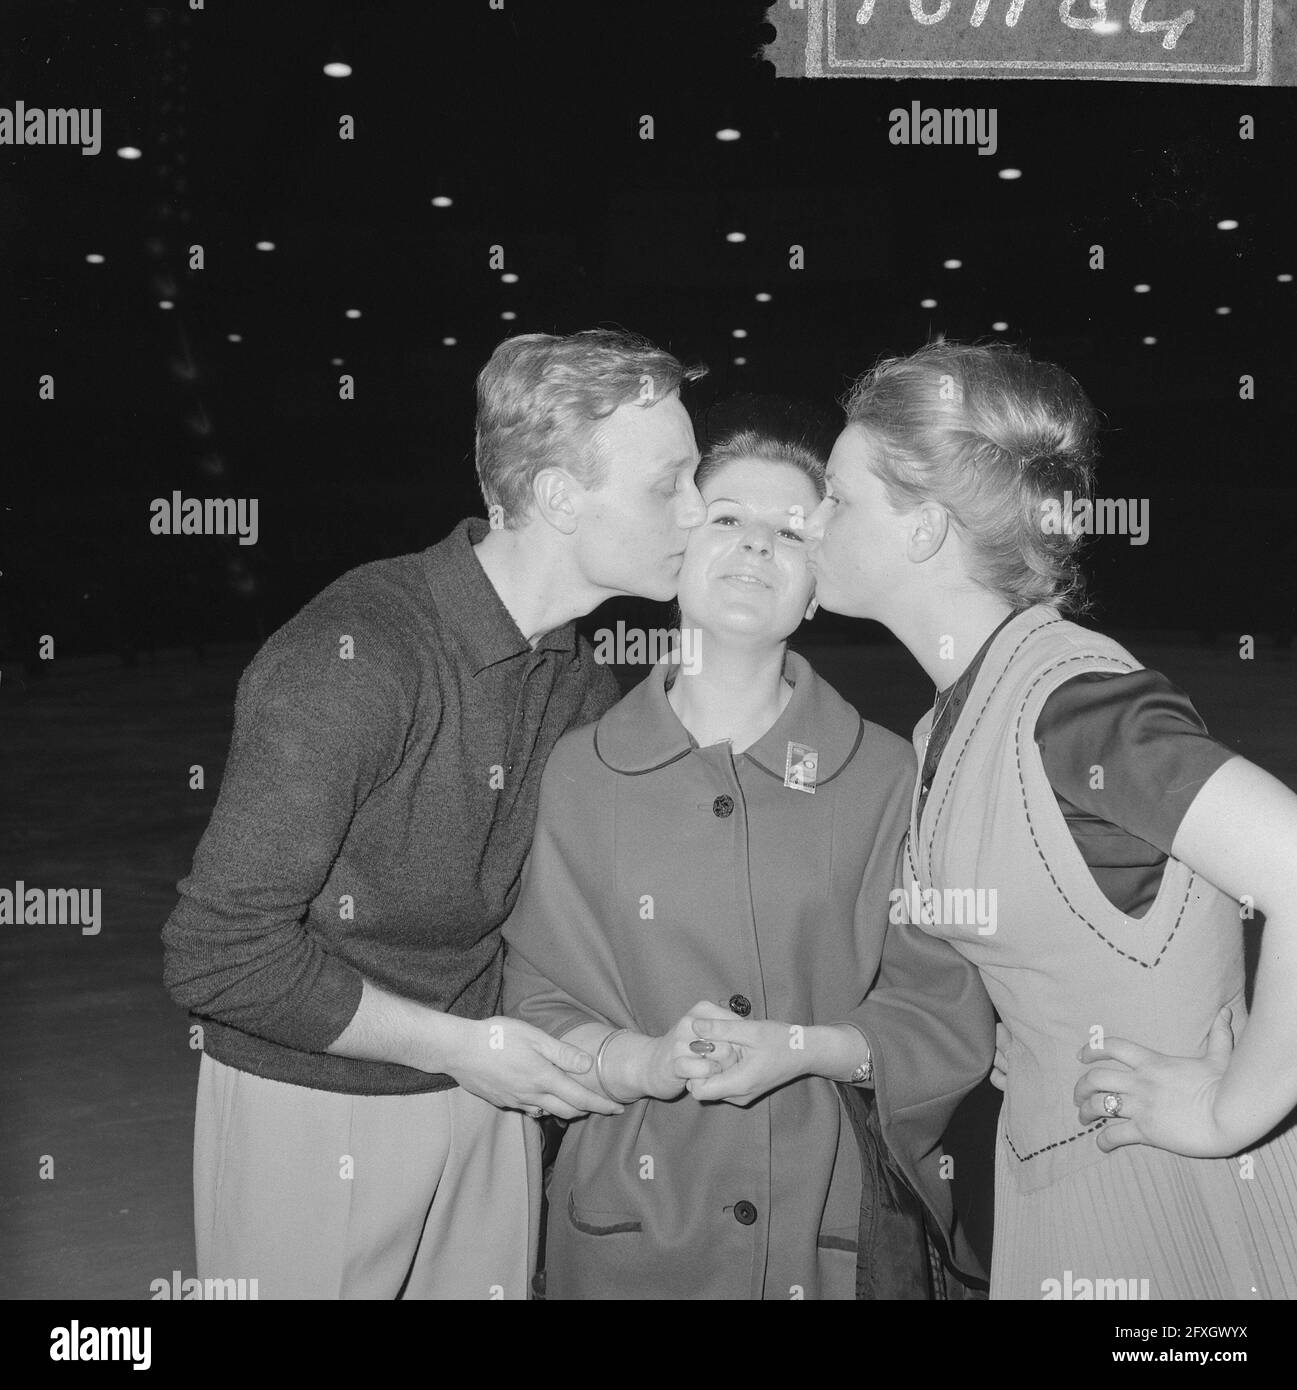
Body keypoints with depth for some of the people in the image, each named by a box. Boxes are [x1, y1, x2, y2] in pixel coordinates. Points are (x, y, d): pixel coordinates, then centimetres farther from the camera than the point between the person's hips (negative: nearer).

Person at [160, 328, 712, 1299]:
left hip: (488, 1099, 6)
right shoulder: (350, 660, -25)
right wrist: (463, 1047, -18)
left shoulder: (585, 680, -1)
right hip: (313, 1112, -6)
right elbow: (219, 954, -23)